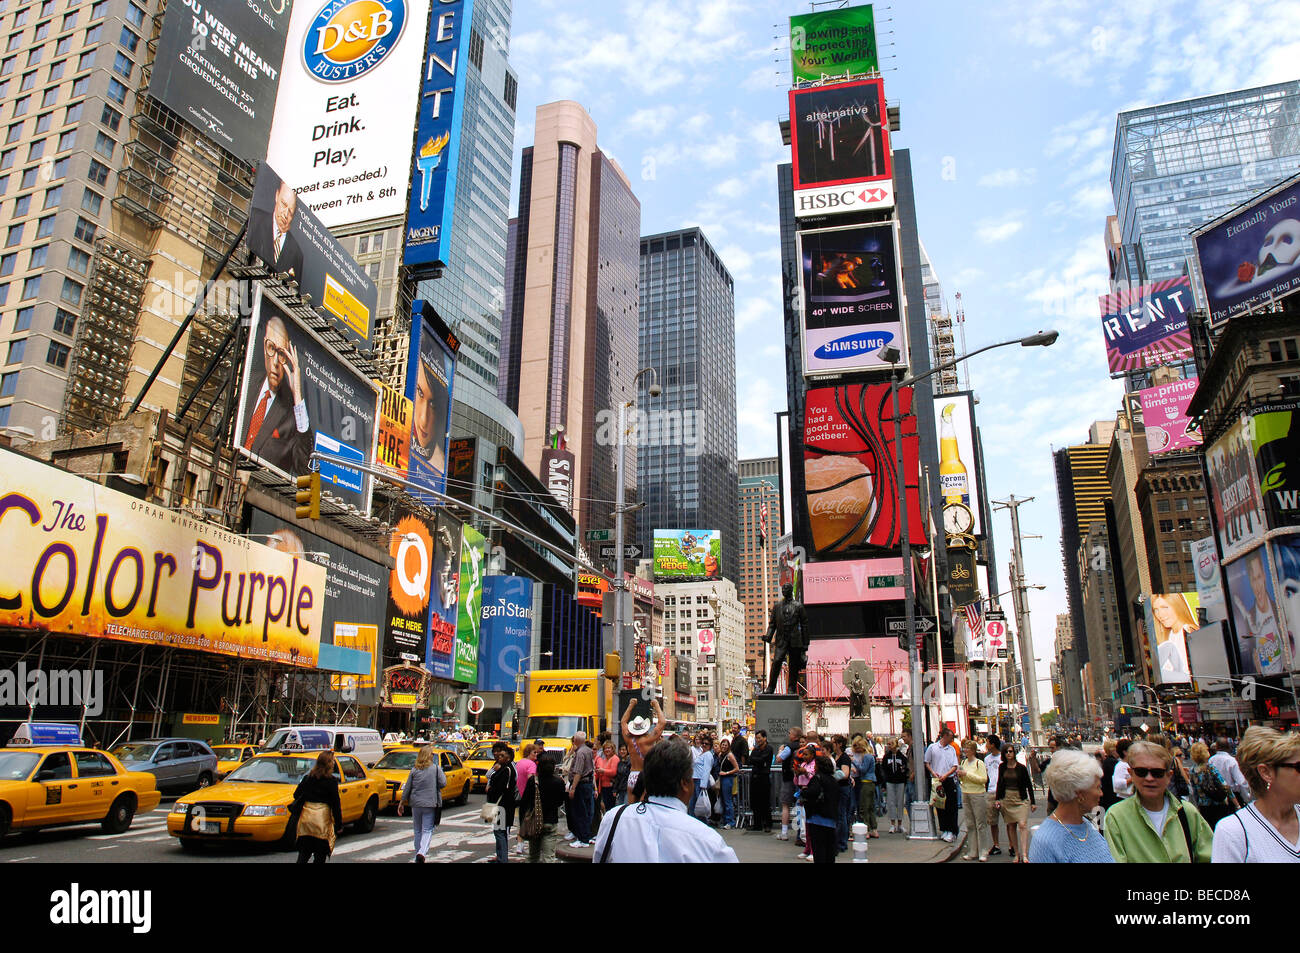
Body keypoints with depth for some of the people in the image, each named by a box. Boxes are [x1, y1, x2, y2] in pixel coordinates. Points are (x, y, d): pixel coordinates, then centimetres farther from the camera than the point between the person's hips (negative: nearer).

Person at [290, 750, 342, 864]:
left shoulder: (308, 777, 6)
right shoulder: (331, 780, -7)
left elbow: (296, 794, 8)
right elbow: (335, 803, -8)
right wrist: (339, 824, -3)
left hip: (306, 816, 4)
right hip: (322, 817, -4)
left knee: (304, 851, 12)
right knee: (320, 854, 7)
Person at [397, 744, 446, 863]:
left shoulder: (414, 770, 5)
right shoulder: (436, 768, -3)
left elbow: (407, 787, 7)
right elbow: (443, 783, -7)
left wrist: (401, 802, 16)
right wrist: (443, 774, 14)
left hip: (415, 804, 3)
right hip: (430, 804, -3)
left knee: (418, 830, 15)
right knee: (427, 830, 0)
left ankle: (418, 856, 19)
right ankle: (422, 853, -21)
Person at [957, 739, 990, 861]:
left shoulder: (979, 763, -7)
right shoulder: (963, 762, 12)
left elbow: (984, 779, -17)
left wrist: (967, 774, -17)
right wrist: (960, 775, -1)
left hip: (977, 794, -6)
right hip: (965, 794, 6)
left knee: (981, 824, -2)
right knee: (970, 824, 9)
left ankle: (983, 853, 5)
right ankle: (972, 851, 15)